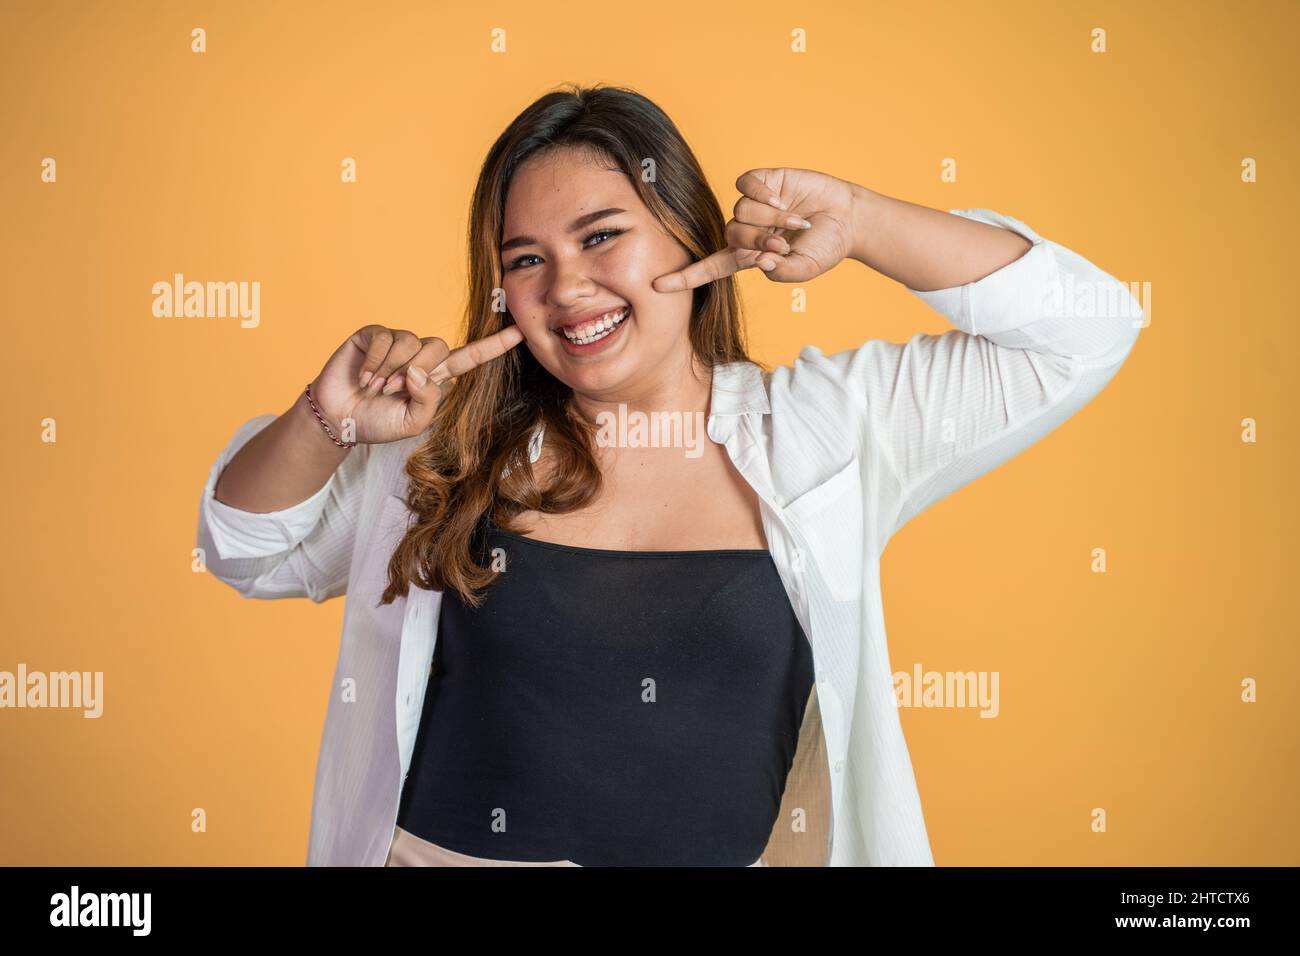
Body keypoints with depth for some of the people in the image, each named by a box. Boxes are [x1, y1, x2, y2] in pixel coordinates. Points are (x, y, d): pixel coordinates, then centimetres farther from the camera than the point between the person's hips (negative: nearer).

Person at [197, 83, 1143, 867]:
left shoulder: (821, 429, -6)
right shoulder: (453, 447, -3)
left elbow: (1081, 330, -7)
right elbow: (253, 551, 6)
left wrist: (855, 222, -16)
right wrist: (326, 425, -15)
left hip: (735, 853, 0)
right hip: (445, 847, 1)